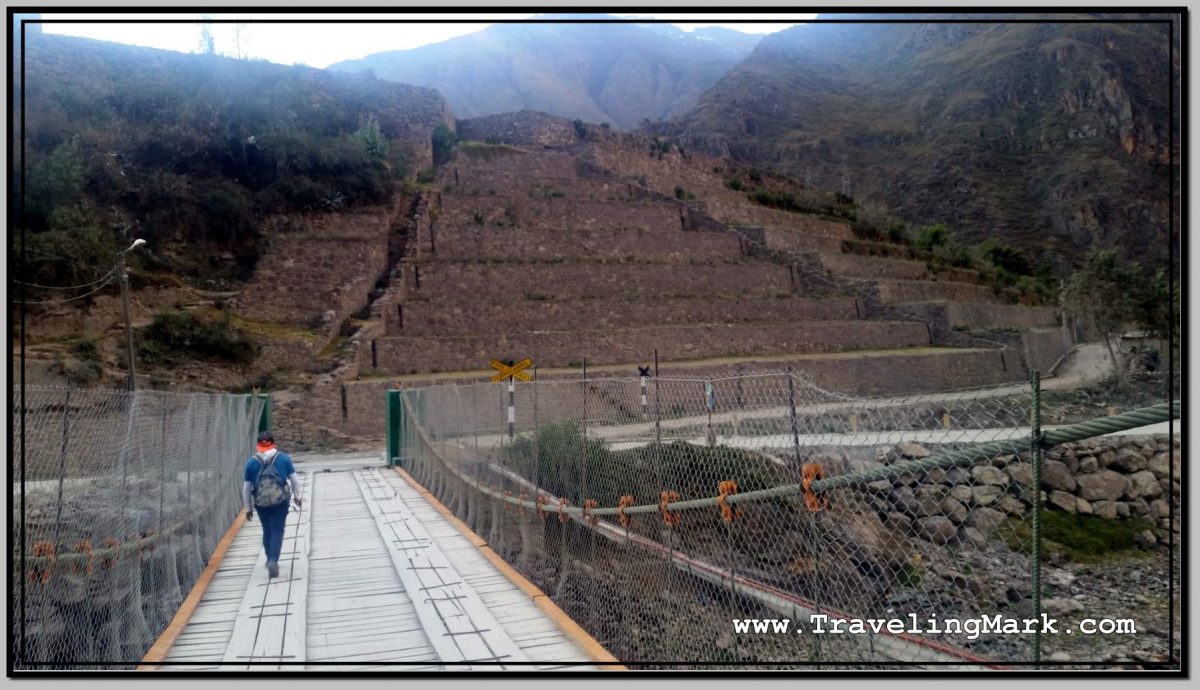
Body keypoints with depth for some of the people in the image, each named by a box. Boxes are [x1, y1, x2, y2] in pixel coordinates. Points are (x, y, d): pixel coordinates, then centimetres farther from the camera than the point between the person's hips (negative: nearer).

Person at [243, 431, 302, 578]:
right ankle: (273, 560, -13)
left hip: (261, 503, 2)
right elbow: (294, 480, 4)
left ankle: (271, 560, 27)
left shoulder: (251, 462, 2)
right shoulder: (284, 458, 0)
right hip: (280, 501, -1)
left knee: (267, 531, 18)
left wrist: (248, 508, 15)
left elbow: (246, 488, 5)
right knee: (277, 531, 2)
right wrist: (296, 496, 20)